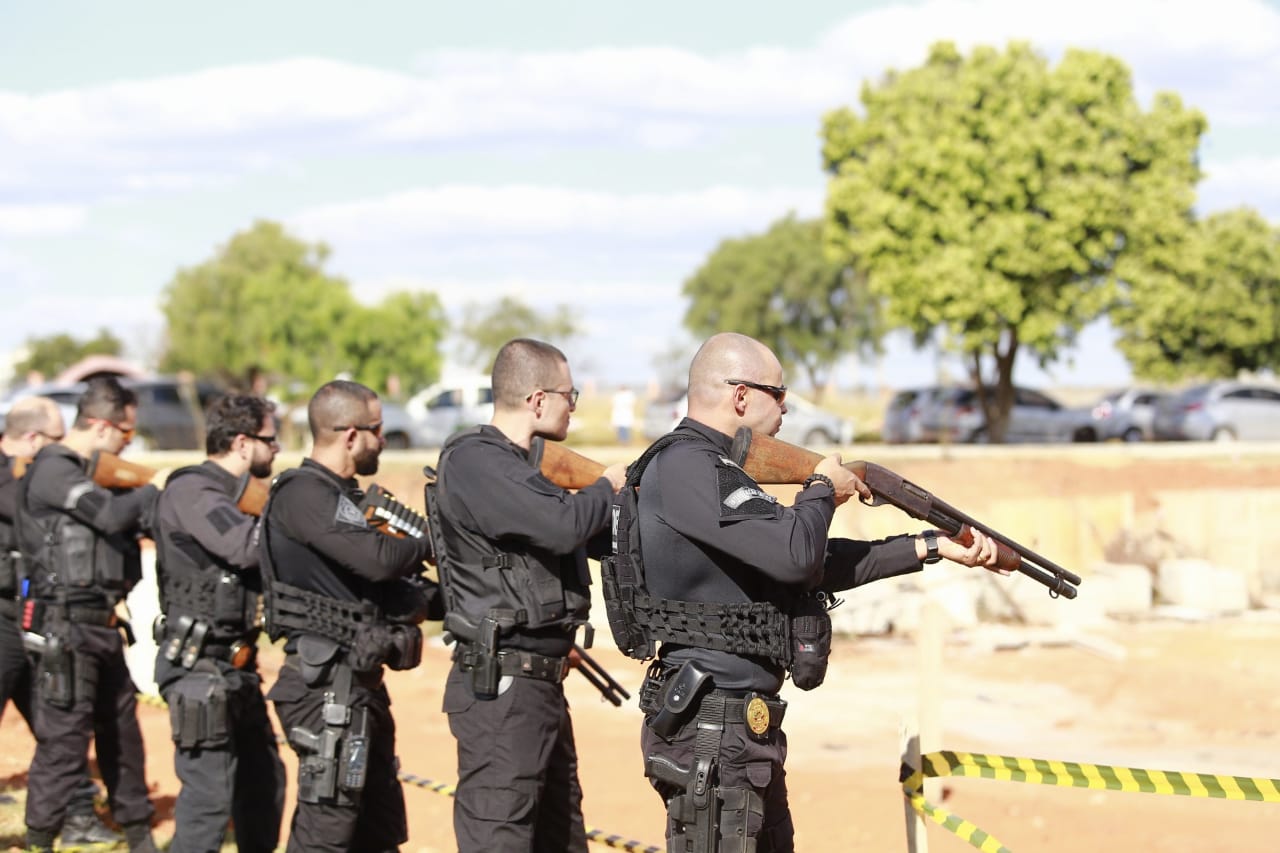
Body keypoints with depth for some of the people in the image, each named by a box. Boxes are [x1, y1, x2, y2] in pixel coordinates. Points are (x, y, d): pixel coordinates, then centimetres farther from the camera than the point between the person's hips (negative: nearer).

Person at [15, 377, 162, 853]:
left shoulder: (96, 473, 15)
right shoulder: (52, 471, -13)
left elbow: (137, 519, 13)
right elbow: (112, 515, -24)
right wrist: (153, 491, -9)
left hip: (103, 626, 9)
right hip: (69, 629, -9)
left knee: (122, 735, 16)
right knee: (64, 742, -6)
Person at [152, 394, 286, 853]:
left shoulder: (234, 494, 16)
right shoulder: (190, 491, -13)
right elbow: (247, 546, -28)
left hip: (237, 668, 10)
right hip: (201, 669, -10)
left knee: (264, 782, 18)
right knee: (209, 797, -10)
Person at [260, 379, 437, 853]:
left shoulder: (343, 496, 17)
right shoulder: (302, 494, -14)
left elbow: (384, 588, 18)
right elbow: (379, 559, -24)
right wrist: (431, 543, -4)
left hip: (361, 682, 10)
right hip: (327, 687, -10)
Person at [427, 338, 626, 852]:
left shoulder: (517, 465, 16)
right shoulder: (474, 462, -15)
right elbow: (562, 526, -26)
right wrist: (607, 487, -9)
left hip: (542, 686, 10)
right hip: (499, 689, -10)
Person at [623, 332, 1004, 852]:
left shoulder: (717, 471, 18)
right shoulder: (681, 468, -15)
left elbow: (822, 564, 20)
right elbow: (792, 554, -24)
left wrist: (935, 547, 20)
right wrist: (822, 490, -3)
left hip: (746, 728, 10)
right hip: (710, 729, -10)